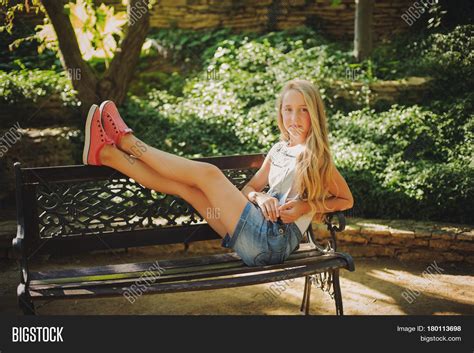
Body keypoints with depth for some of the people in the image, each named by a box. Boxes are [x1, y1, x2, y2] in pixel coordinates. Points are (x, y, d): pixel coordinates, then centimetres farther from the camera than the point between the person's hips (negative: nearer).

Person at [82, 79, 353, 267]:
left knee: (208, 173, -14)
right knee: (181, 184, -4)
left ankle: (128, 142, 0)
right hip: (259, 234, 7)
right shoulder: (279, 150, 17)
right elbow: (249, 188, 19)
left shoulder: (316, 156, -3)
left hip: (274, 240, -7)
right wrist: (260, 197, -4)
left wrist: (308, 207, -10)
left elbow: (347, 200, 4)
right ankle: (105, 154, 0)